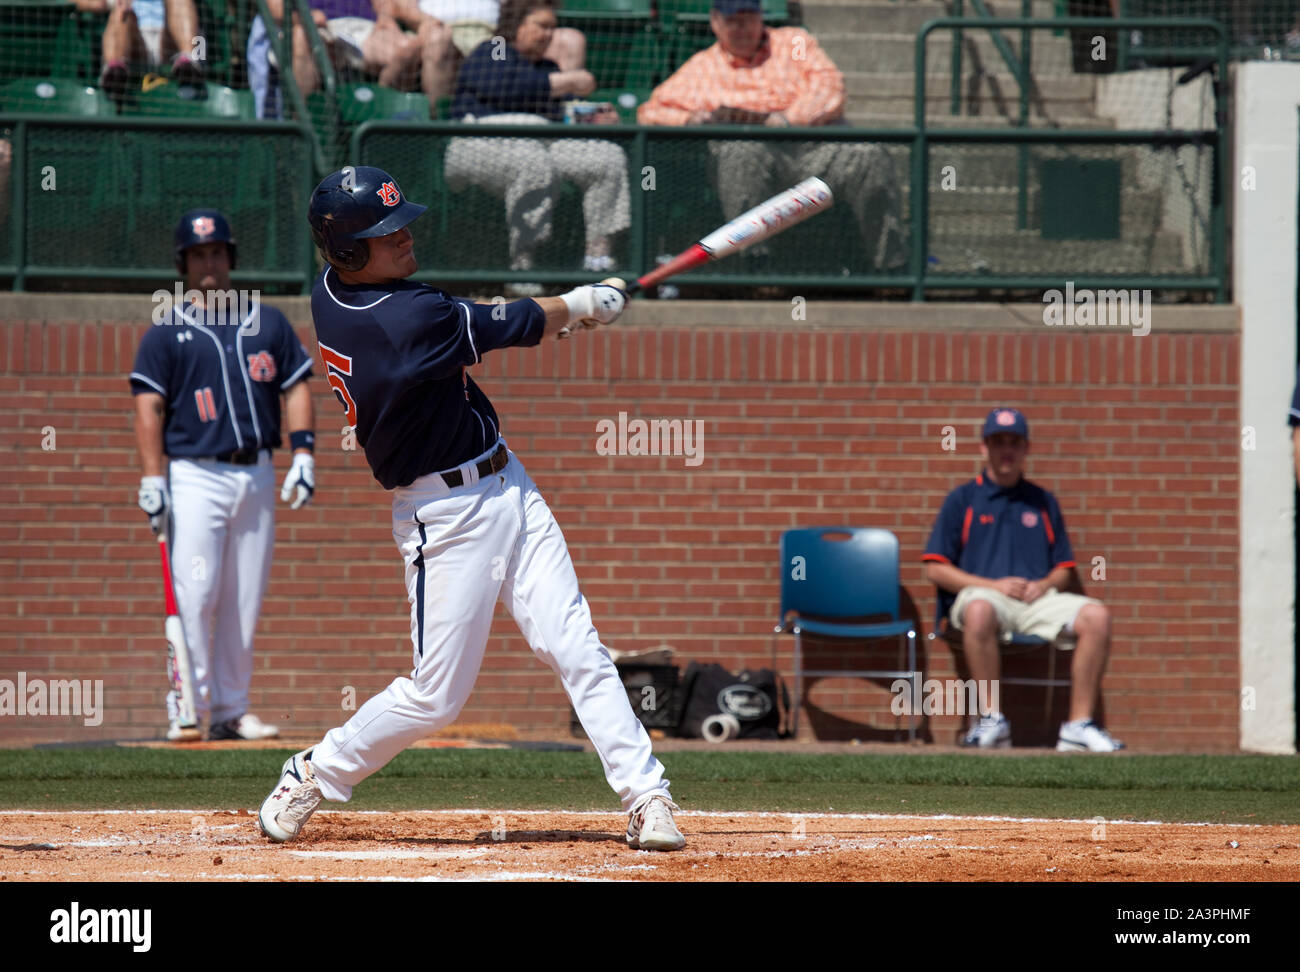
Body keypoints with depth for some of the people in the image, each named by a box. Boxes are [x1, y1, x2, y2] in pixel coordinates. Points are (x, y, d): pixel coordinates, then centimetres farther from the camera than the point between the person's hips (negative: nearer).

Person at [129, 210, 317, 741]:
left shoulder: (268, 323, 14)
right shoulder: (166, 332, 4)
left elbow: (296, 387, 14)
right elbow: (149, 408, -1)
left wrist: (303, 452, 0)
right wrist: (152, 479, -11)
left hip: (257, 474, 4)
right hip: (195, 474, -4)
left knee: (245, 601, 4)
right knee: (194, 595, -12)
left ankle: (231, 710, 9)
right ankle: (186, 709, -9)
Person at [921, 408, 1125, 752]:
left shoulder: (1043, 502, 23)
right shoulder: (962, 500, 12)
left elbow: (1064, 569, 22)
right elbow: (936, 569, 4)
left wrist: (1045, 585, -3)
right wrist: (994, 585, -8)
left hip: (1038, 600, 3)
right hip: (979, 593, -3)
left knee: (1096, 616, -24)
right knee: (980, 609, -41)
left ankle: (1079, 724, -23)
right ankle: (991, 720, -33)